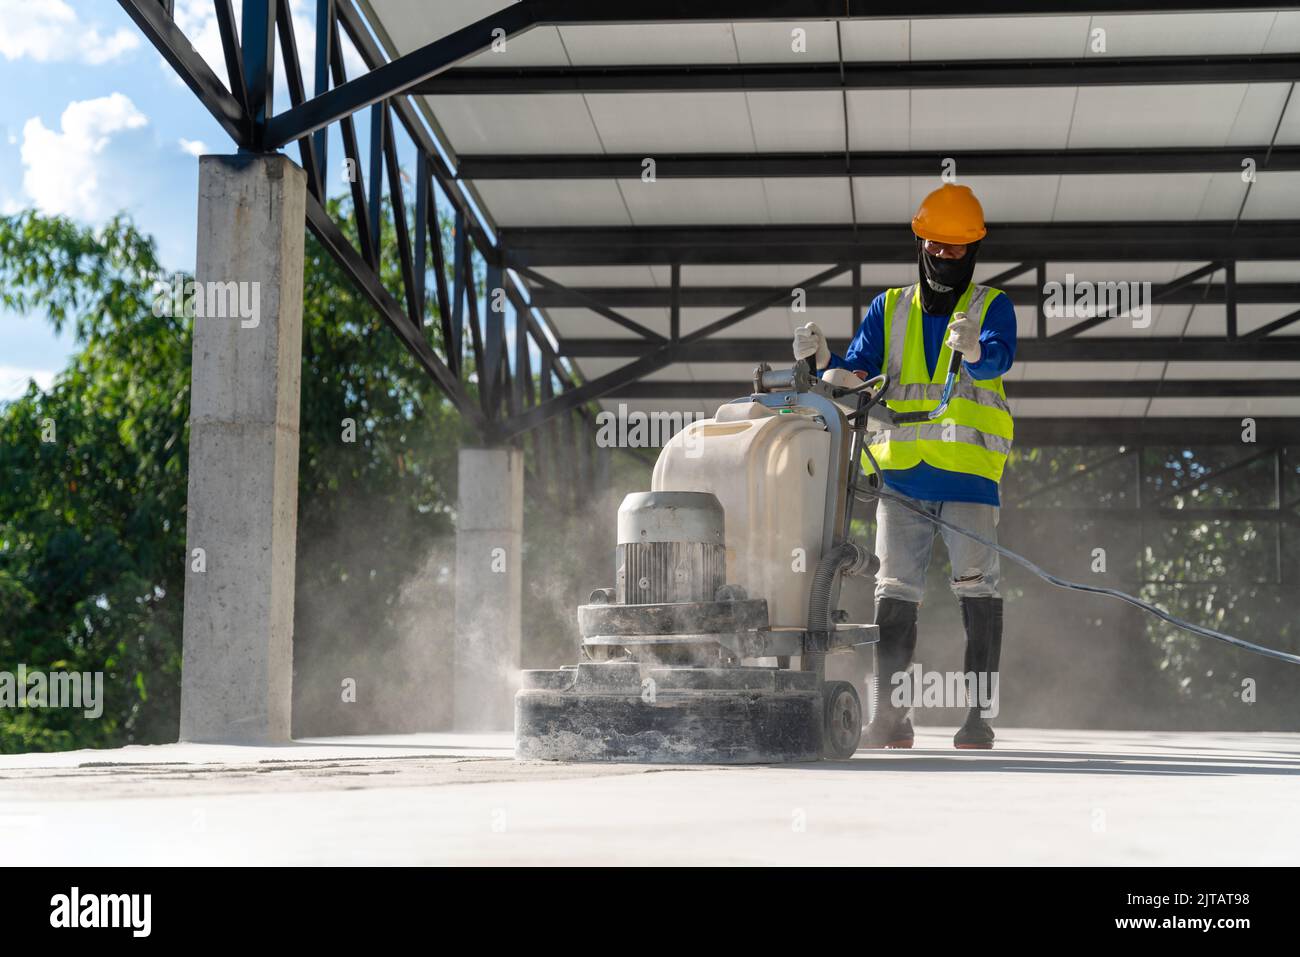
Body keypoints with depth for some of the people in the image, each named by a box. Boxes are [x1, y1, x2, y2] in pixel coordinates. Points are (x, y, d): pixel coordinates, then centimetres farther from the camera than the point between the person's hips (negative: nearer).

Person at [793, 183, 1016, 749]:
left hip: (968, 470, -2)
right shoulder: (888, 309, 17)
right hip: (900, 471, 2)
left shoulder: (992, 307, 8)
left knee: (977, 588, -7)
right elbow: (856, 374, 9)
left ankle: (979, 713, -5)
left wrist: (973, 350, -37)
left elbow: (998, 358, -14)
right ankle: (891, 714, 0)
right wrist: (823, 361, -13)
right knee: (894, 591, -2)